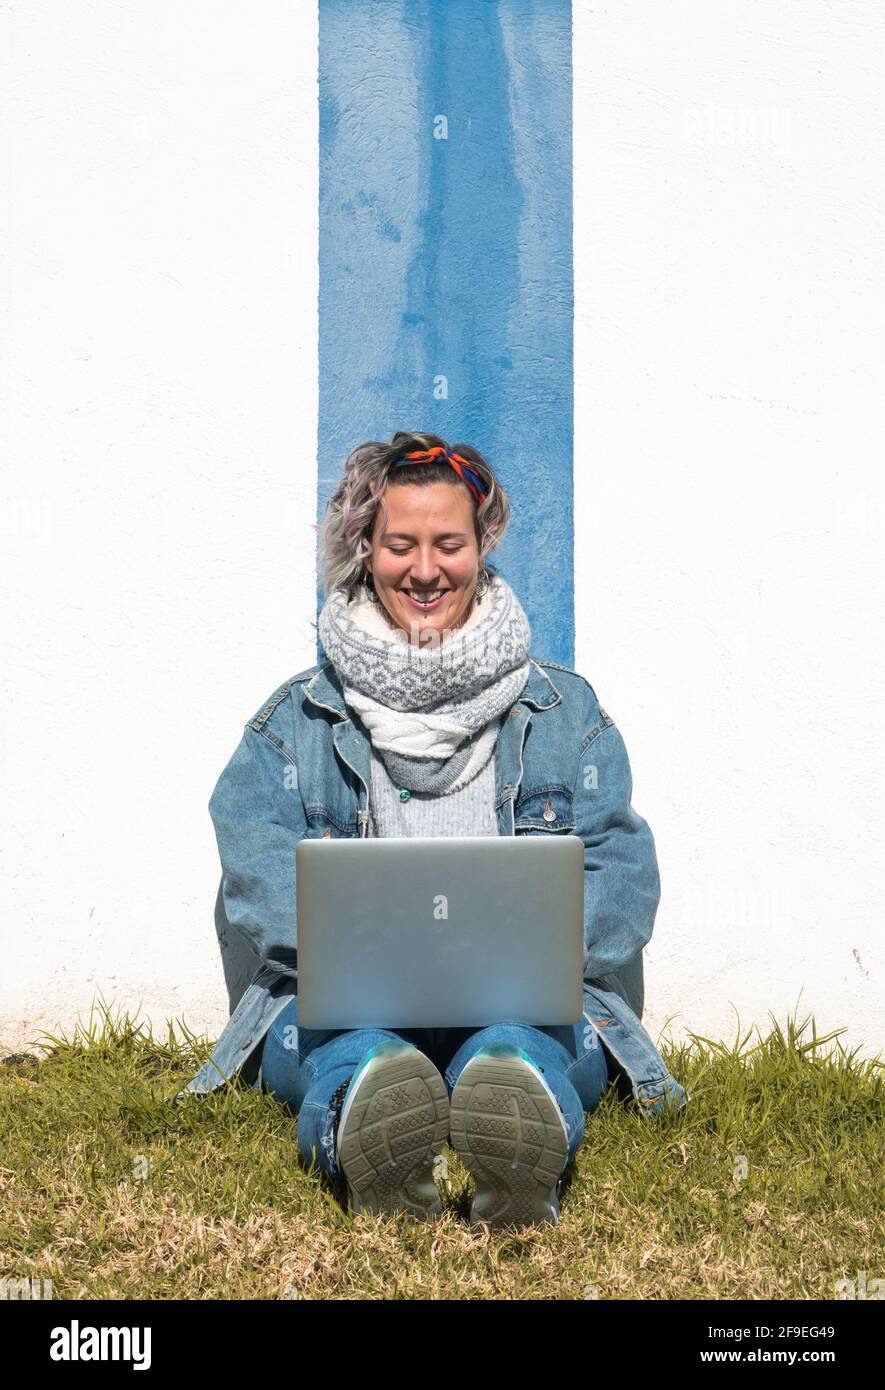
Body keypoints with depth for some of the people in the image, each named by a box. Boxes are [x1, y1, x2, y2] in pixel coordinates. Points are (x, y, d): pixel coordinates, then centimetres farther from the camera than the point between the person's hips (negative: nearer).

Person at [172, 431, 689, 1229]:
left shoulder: (565, 709, 18)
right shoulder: (298, 718, 17)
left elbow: (620, 867, 8)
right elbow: (259, 865, 2)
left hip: (530, 1000, 1)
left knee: (512, 1053, -37)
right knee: (359, 1056, -37)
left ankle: (519, 1184, -65)